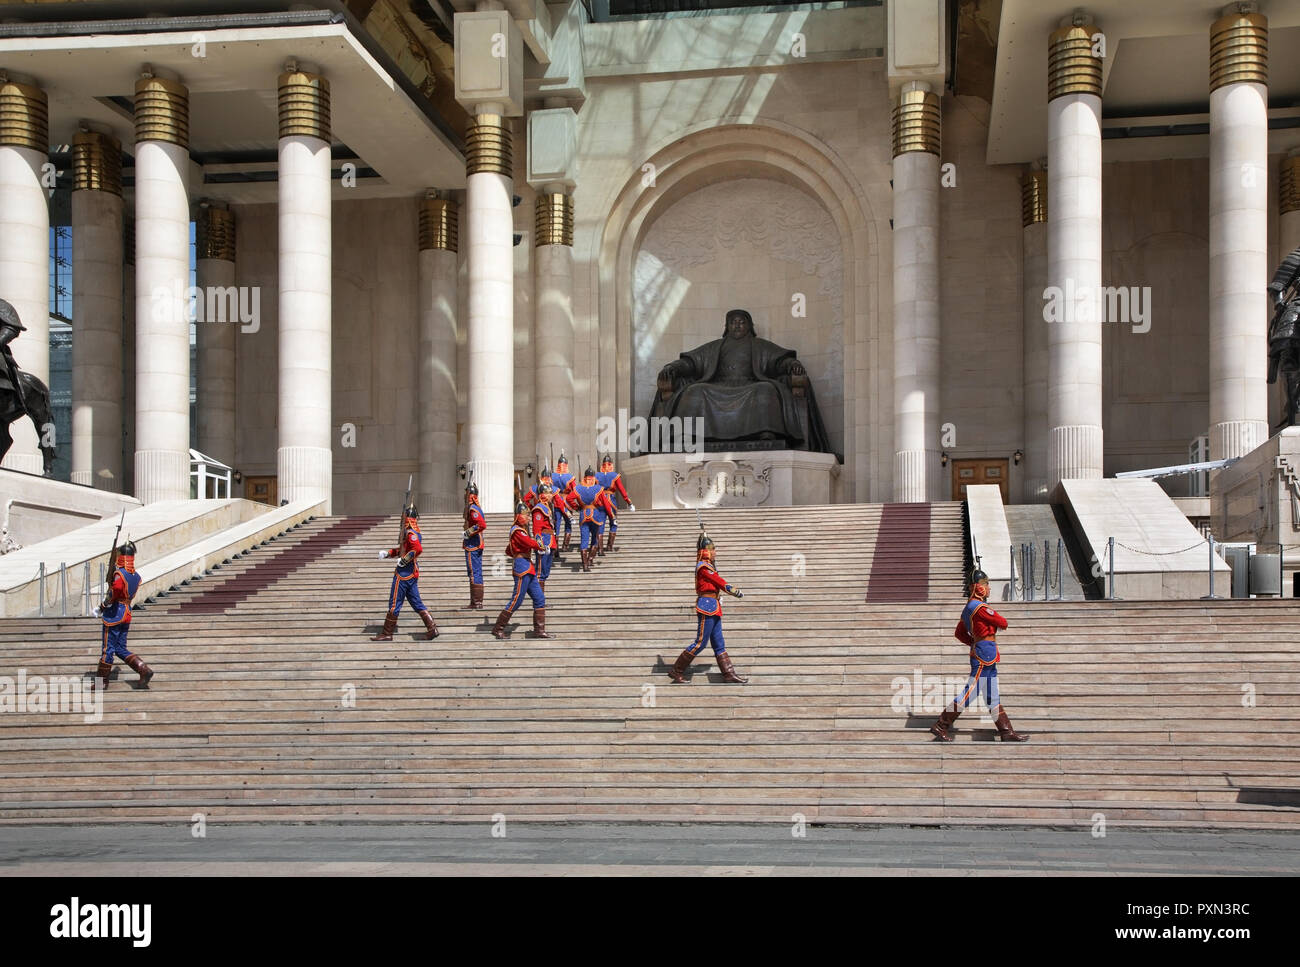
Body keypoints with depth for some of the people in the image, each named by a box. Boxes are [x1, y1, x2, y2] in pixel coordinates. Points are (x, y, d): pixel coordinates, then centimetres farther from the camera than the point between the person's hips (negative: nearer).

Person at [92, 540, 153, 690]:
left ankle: (102, 681, 10)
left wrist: (101, 609, -11)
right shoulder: (136, 576, 9)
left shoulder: (119, 574, -16)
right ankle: (144, 670, 1)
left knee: (107, 648, 2)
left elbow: (113, 595, -23)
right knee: (121, 648, 15)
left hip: (114, 615, -8)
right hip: (127, 614, 8)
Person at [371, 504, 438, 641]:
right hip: (413, 572, 10)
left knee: (394, 603, -2)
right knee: (416, 603, 11)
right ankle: (432, 629, 5)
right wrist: (387, 553, 18)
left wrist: (404, 560, -23)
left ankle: (387, 633, 3)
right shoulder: (415, 532, 17)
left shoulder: (410, 532, -15)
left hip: (404, 572, -10)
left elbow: (418, 549, -30)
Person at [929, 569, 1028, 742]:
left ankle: (1007, 732, 12)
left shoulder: (968, 608, 15)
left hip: (982, 655, 10)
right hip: (985, 655, -10)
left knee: (993, 697, 9)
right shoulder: (980, 607, -14)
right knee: (970, 693, -7)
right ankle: (941, 725, -3)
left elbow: (959, 634, 20)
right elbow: (1002, 623, -11)